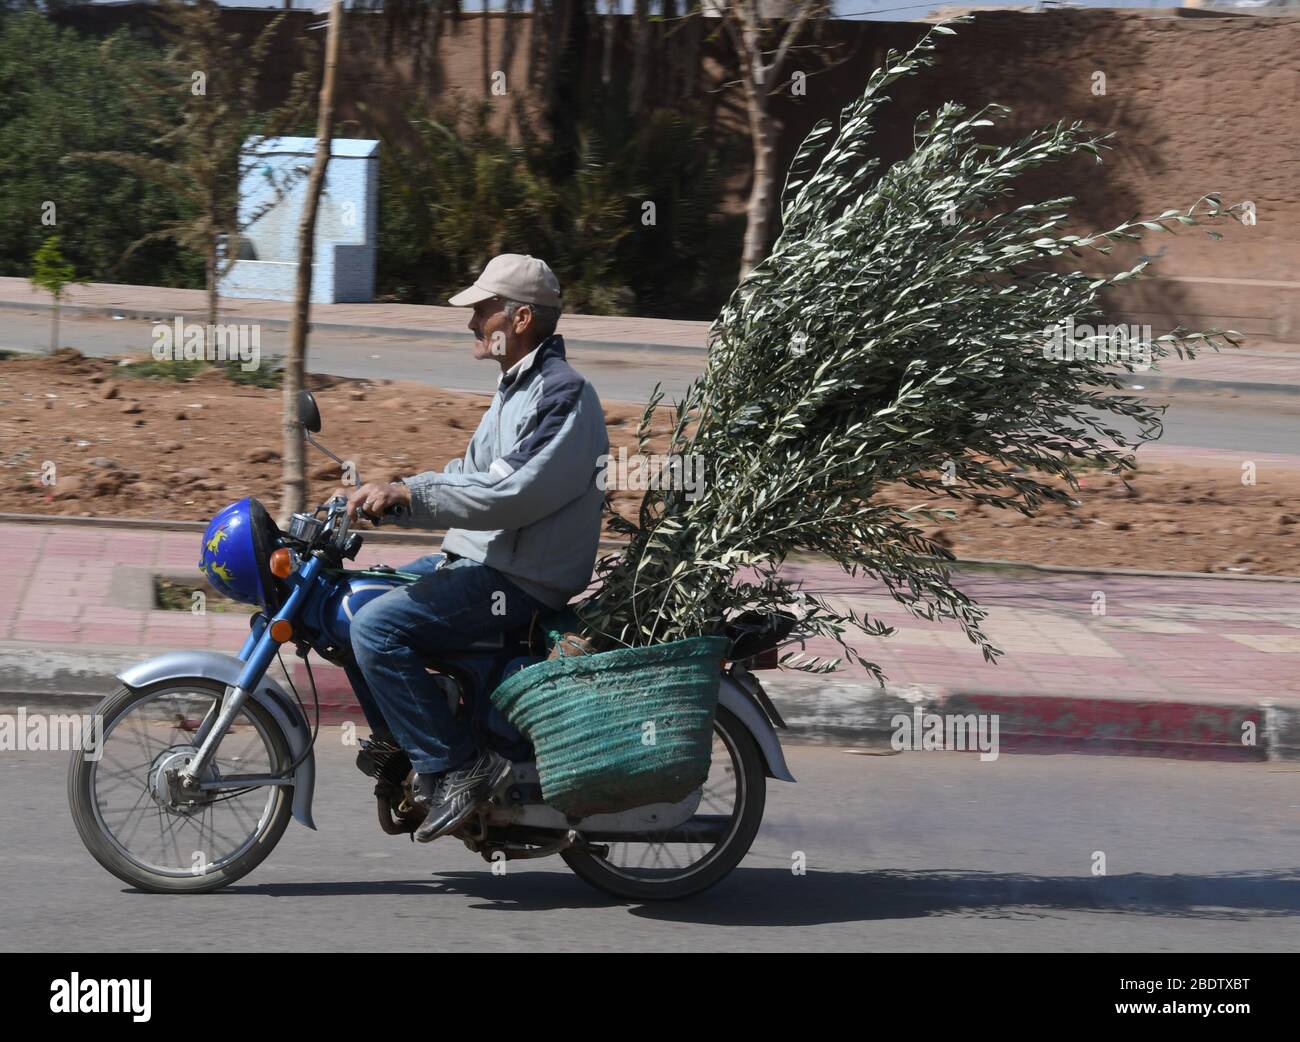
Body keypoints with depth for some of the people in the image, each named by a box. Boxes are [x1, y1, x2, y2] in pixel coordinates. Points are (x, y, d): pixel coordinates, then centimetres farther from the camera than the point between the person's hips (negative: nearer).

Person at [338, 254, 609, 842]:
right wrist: (385, 494, 10)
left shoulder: (563, 395, -16)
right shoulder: (516, 390, 17)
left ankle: (454, 766, -19)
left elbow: (514, 494, -27)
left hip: (521, 582, -11)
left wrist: (407, 496, -27)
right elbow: (472, 475, 23)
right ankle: (406, 747, 16)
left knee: (377, 627, -24)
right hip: (479, 560, 11)